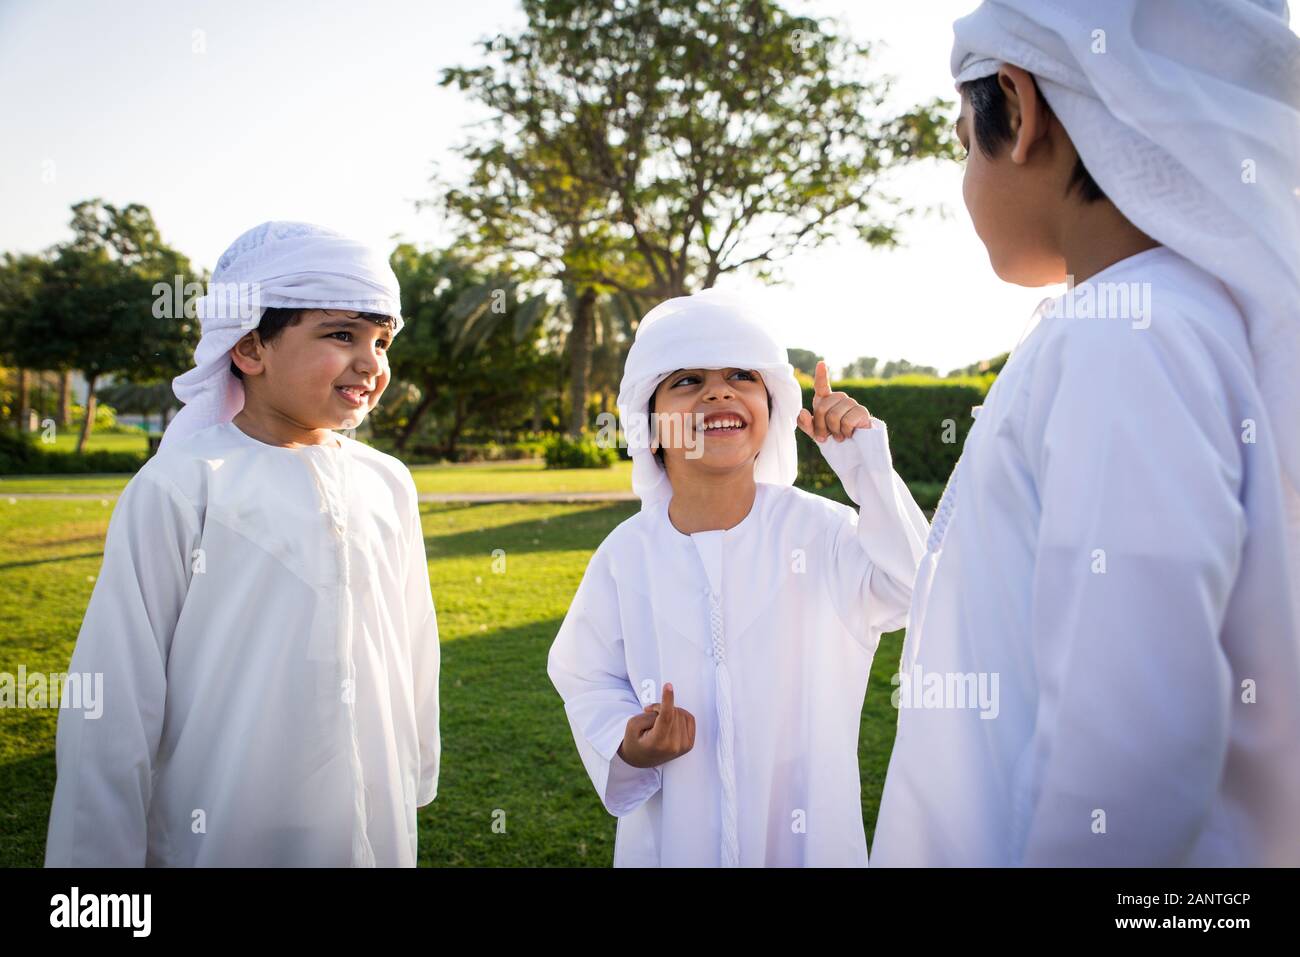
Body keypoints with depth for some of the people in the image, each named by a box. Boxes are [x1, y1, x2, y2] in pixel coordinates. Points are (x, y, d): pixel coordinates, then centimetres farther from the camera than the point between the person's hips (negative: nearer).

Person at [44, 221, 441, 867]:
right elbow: (116, 700, -11)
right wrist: (95, 855, -8)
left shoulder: (388, 486, 0)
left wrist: (416, 784, 14)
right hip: (223, 837, -4)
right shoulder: (180, 487, -14)